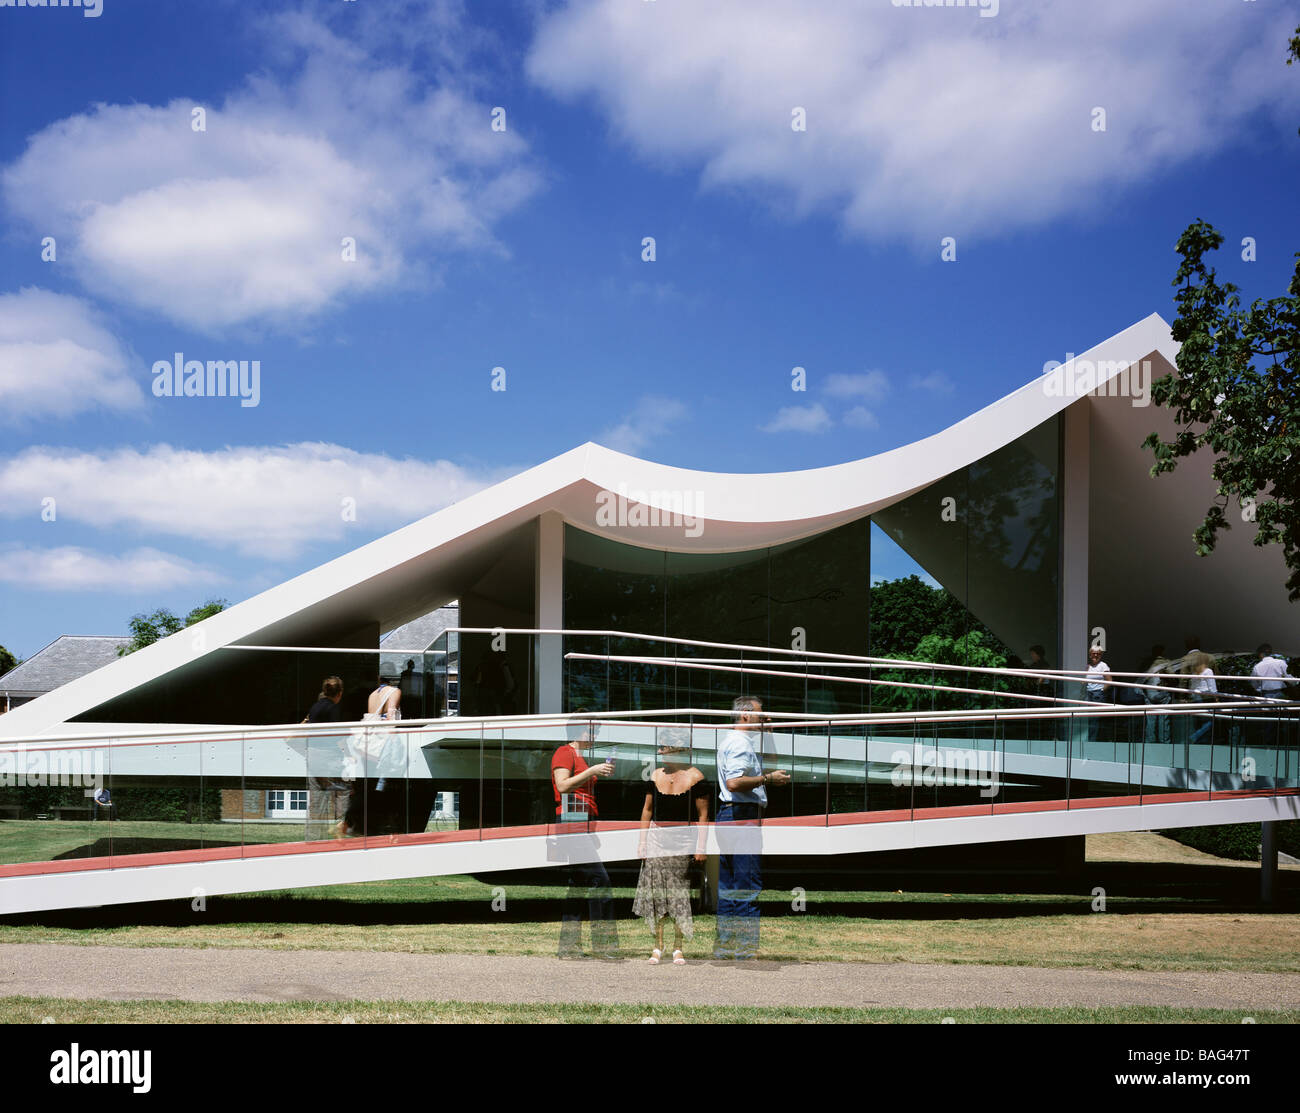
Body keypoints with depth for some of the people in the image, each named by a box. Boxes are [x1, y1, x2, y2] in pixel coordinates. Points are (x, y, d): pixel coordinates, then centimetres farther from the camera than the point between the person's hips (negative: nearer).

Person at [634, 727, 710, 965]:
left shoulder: (695, 778, -6)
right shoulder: (656, 776, 7)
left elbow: (703, 815, -5)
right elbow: (647, 810, 13)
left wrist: (701, 847, -11)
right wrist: (643, 841, 7)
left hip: (684, 841, -4)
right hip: (657, 838, 4)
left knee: (681, 896, -1)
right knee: (655, 894, 1)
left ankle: (678, 948, 7)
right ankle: (658, 947, 9)